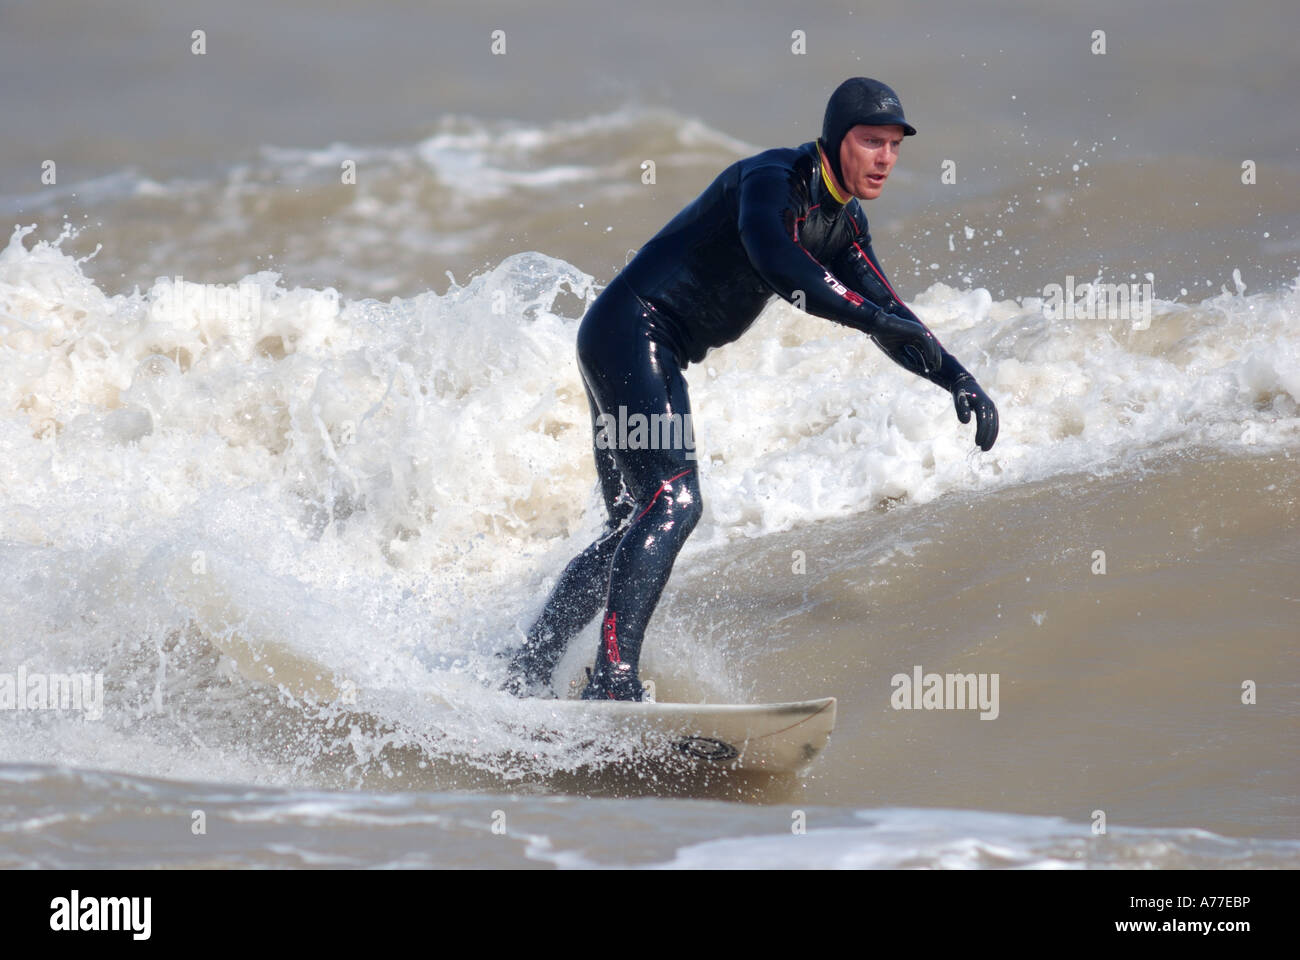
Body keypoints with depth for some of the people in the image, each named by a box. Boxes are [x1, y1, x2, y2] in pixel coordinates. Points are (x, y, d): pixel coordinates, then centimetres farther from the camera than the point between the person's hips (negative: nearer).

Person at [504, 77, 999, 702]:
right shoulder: (772, 179, -17)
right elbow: (776, 263, -36)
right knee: (673, 503, -22)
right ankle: (611, 680, -29)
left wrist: (958, 380, 3)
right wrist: (875, 318, -38)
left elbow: (888, 316, 16)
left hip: (657, 357, 10)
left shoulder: (842, 223, 11)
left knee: (633, 528, 11)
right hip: (631, 330, -10)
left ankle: (523, 680, 16)